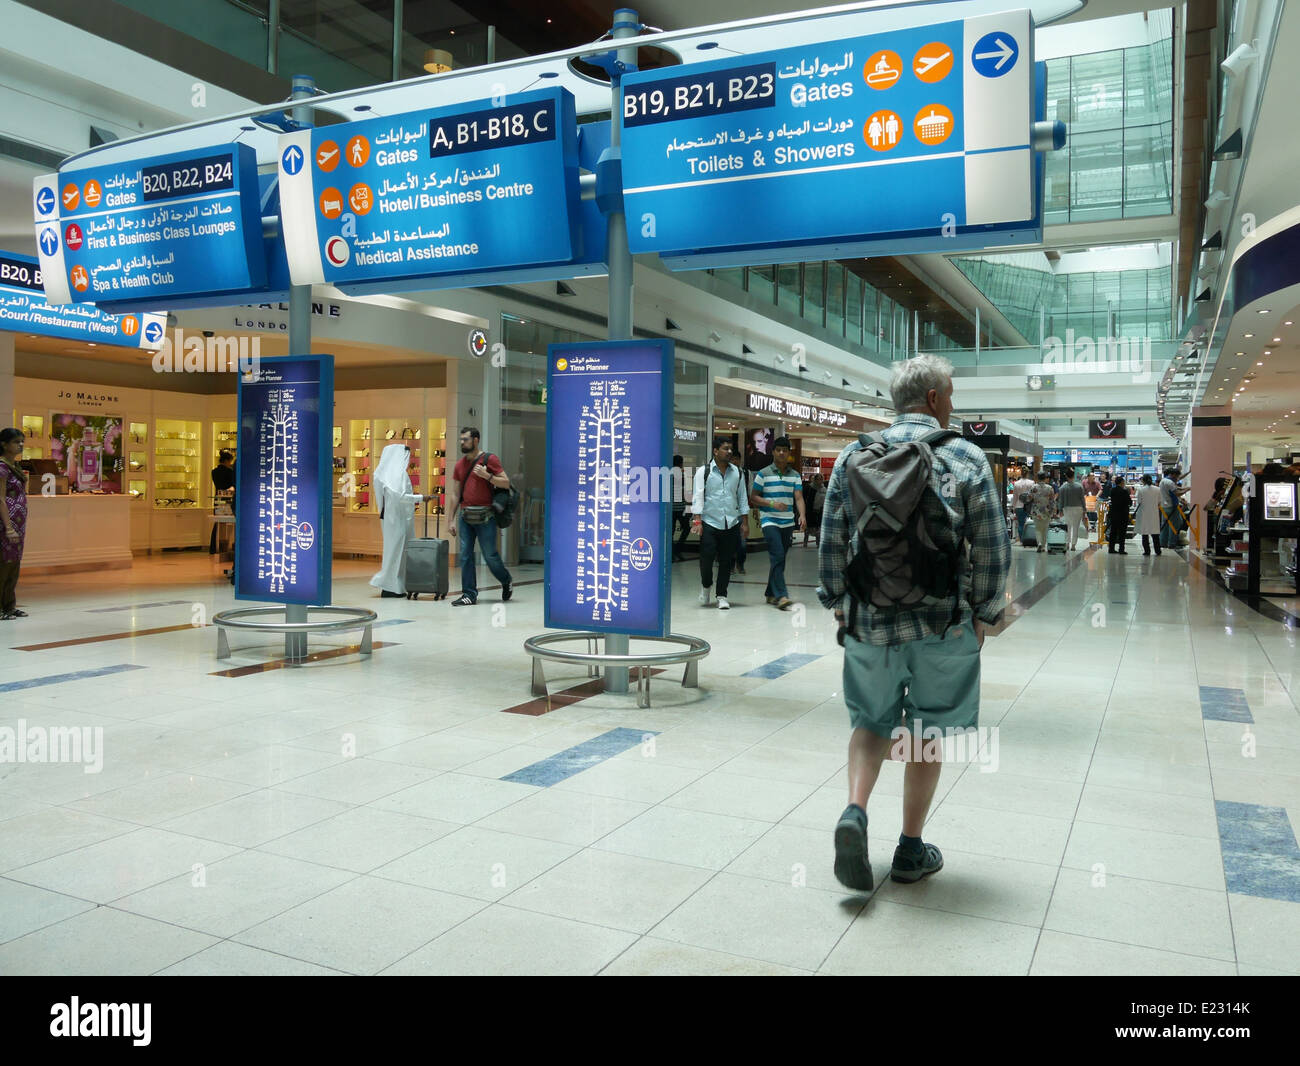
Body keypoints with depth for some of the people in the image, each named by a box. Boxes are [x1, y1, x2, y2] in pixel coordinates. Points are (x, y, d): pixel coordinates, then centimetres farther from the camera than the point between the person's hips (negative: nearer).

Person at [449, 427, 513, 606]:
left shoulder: (489, 459, -2)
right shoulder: (460, 464, 12)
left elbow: (506, 483, -5)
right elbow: (455, 494, 14)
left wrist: (487, 476, -18)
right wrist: (451, 518, 10)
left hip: (484, 516, -5)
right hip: (466, 516, 5)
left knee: (490, 555, -1)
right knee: (465, 555, 2)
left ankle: (507, 582, 24)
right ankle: (469, 594, 8)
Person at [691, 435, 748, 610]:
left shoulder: (738, 472, 10)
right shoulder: (704, 472, 0)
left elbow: (742, 498, 14)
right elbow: (698, 497, -4)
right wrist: (697, 520, -12)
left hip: (731, 524, 3)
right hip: (709, 523, -3)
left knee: (726, 561, 3)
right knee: (707, 557, -8)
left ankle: (722, 596, 12)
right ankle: (706, 585, 20)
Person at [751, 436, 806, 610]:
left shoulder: (795, 475, 9)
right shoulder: (764, 474, 0)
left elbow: (799, 498, -1)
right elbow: (753, 497, 1)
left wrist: (802, 515, -18)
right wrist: (772, 503, -13)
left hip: (788, 522, 4)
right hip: (769, 521, -4)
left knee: (780, 559, 10)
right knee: (777, 556, -16)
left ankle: (771, 593, 22)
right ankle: (781, 595, -20)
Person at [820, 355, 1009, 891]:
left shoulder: (854, 457, 0)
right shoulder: (967, 458, -7)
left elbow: (831, 542, 2)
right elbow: (991, 550, -6)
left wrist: (836, 601, 14)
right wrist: (982, 614, 6)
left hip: (869, 619, 2)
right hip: (942, 624, -2)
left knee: (871, 722, 19)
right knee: (927, 733, 12)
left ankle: (855, 812, -3)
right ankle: (911, 850, 22)